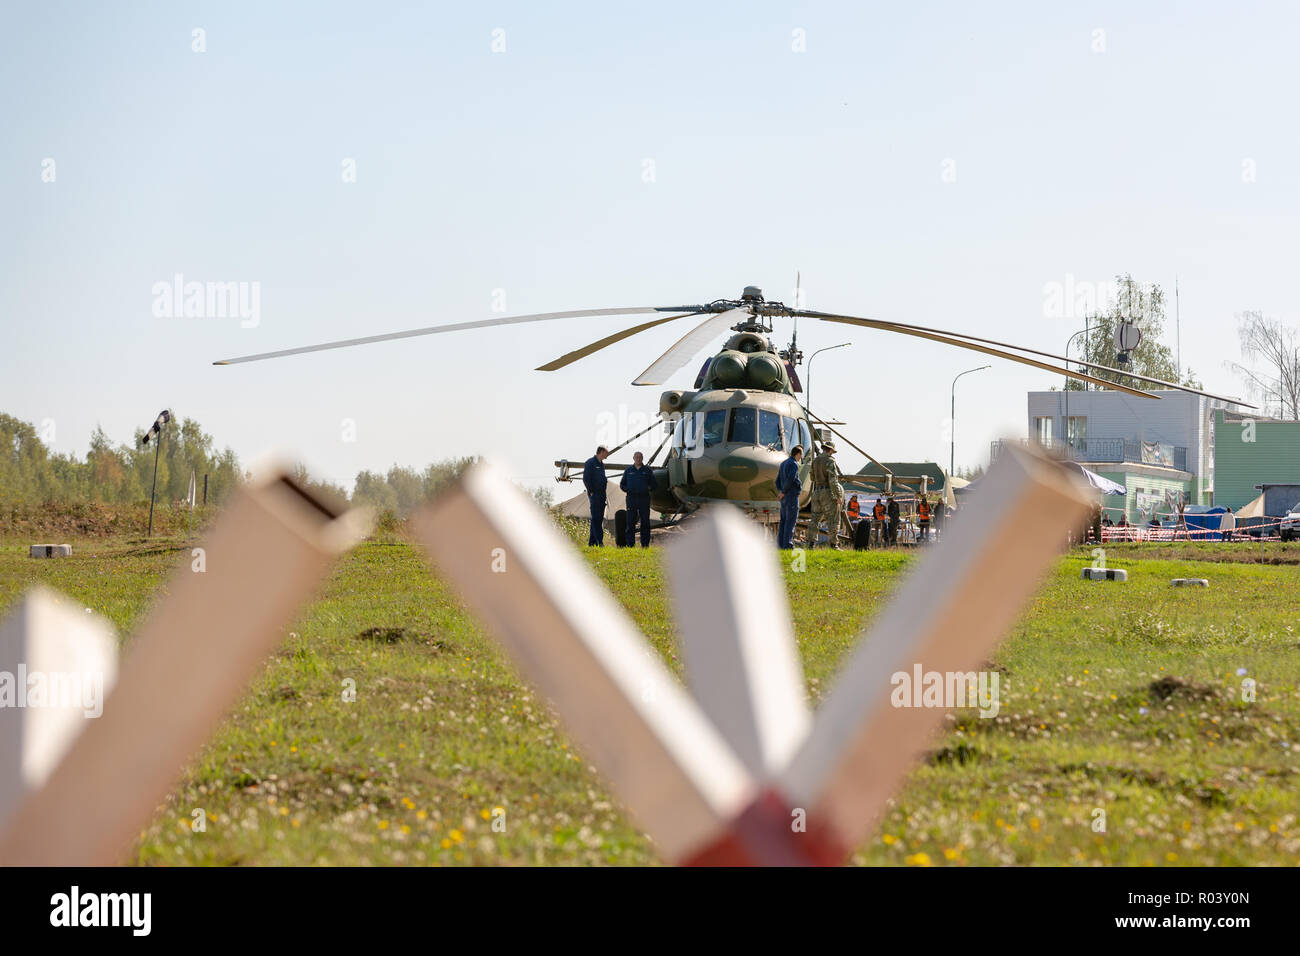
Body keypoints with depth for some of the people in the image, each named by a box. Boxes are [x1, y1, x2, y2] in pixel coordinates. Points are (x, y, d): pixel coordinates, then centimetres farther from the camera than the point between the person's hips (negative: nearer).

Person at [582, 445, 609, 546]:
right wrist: (591, 492, -14)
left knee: (599, 518, 7)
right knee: (596, 518, -12)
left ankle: (592, 542, 10)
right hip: (594, 495, -9)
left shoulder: (602, 464, 18)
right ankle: (599, 541, -19)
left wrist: (603, 493, 13)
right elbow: (586, 479, -13)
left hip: (601, 495, 9)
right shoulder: (590, 462, -8)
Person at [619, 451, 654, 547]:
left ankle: (645, 544, 3)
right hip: (631, 498, 1)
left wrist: (649, 488, -7)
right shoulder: (629, 471, 12)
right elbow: (622, 484, 17)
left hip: (644, 498, -1)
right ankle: (630, 544, 0)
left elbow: (653, 484, 12)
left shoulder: (648, 470, 9)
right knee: (630, 522, -2)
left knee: (645, 522, -1)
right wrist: (627, 490, -1)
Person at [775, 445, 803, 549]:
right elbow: (790, 480, -21)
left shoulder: (784, 464, 17)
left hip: (784, 498, 9)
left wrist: (780, 491, 5)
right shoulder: (794, 464, -12)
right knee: (791, 520, -8)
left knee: (784, 520, 9)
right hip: (792, 496, -9)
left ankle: (780, 544, 8)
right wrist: (783, 492, -11)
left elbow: (778, 481, 18)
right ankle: (788, 544, -12)